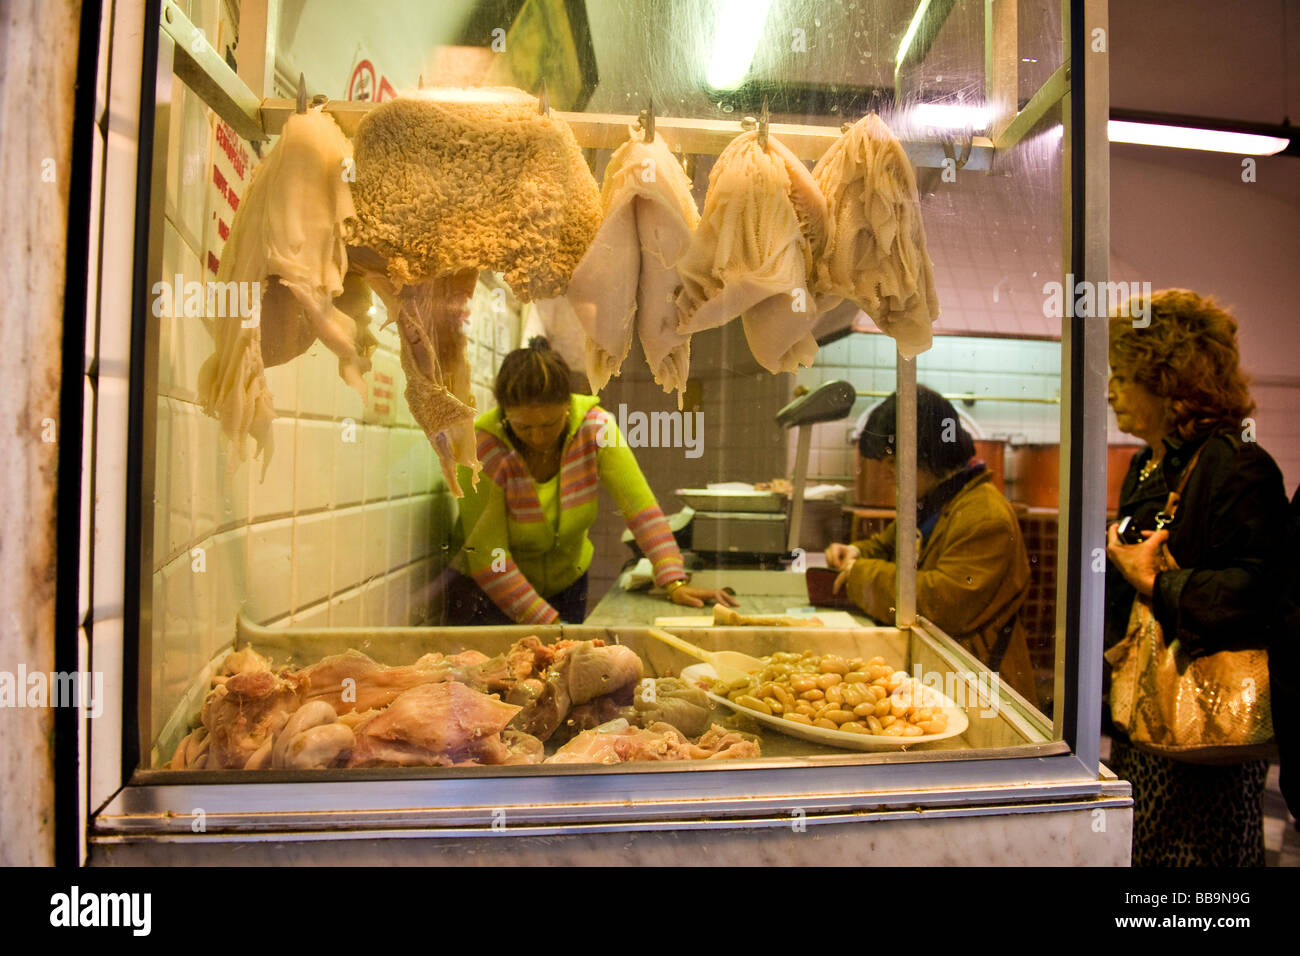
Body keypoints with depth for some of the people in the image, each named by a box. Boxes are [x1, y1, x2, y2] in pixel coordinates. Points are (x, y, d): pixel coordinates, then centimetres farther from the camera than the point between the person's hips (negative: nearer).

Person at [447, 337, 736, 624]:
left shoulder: (595, 427, -18)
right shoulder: (483, 449, -26)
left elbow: (641, 508, -19)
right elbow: (486, 555, -25)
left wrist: (675, 582, -29)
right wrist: (547, 621, -29)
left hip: (567, 580, 3)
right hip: (491, 591, -3)